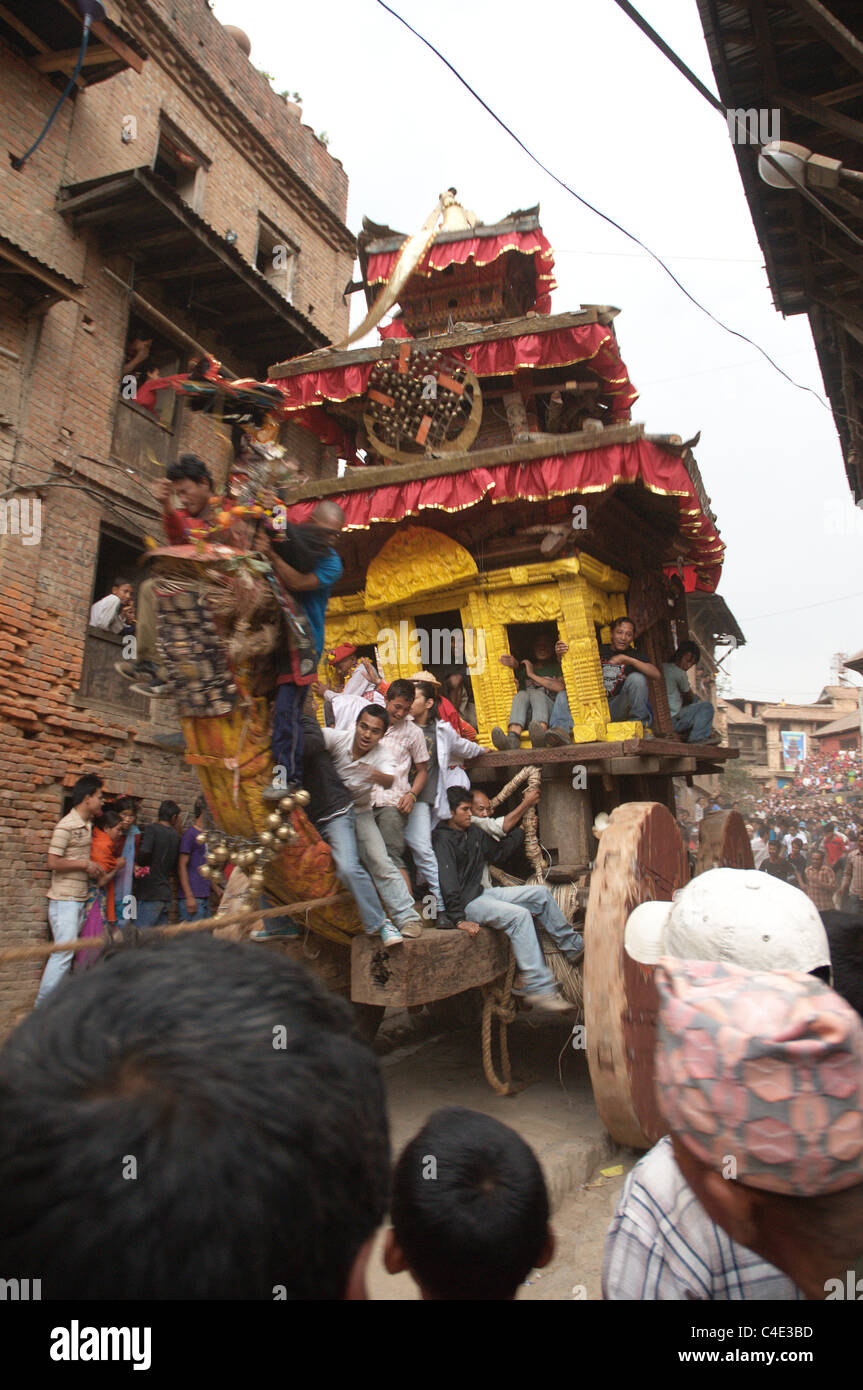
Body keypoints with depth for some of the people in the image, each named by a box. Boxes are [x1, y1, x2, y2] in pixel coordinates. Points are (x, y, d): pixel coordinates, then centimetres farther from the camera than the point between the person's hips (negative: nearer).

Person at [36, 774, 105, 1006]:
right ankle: (43, 1006, -2)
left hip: (80, 898, 9)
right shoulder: (66, 826, -13)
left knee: (69, 951, 10)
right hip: (64, 899, -8)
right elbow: (53, 863, -18)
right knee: (64, 952, -10)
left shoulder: (88, 825, 13)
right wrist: (85, 864, -12)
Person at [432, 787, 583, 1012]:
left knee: (540, 893, 5)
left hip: (481, 893, 9)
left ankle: (574, 947, 16)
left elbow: (498, 852, 31)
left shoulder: (475, 832, 13)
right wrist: (460, 919, -28)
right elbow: (447, 883, -22)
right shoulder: (443, 839, -14)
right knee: (519, 915, -28)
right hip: (464, 904, -9)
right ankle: (539, 988, -30)